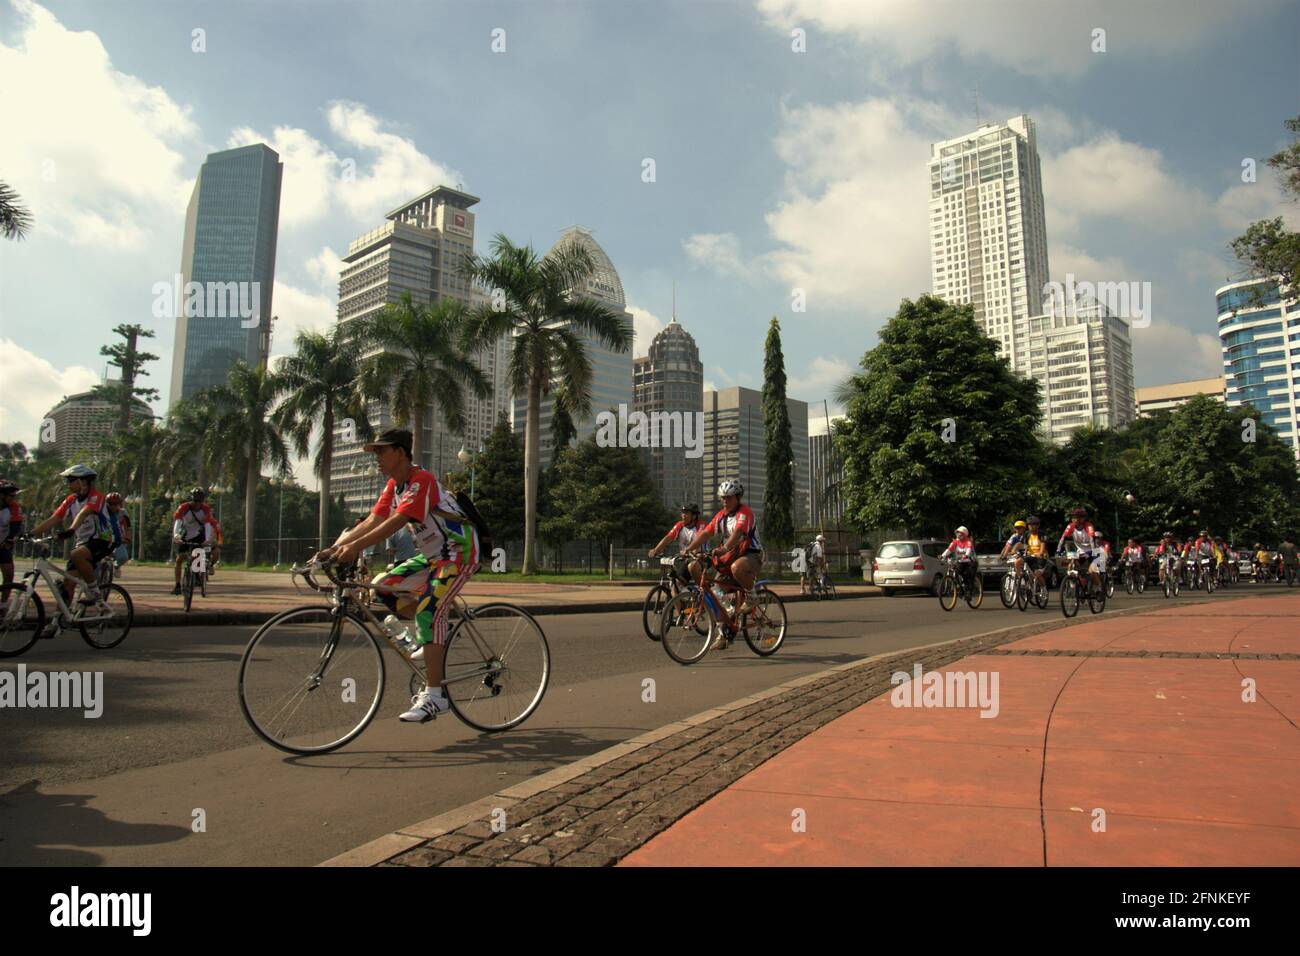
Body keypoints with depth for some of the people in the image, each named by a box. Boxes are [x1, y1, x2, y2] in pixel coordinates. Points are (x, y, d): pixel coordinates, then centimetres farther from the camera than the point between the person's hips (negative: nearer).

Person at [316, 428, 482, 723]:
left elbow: (398, 520, -32)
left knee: (428, 610, -22)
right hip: (433, 555, 9)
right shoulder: (393, 485, 8)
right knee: (384, 586, 1)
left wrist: (356, 547, -40)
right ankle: (436, 637, 13)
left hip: (460, 551, -9)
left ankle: (434, 696, -19)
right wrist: (334, 548, -12)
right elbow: (373, 520, 0)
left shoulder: (421, 479, -20)